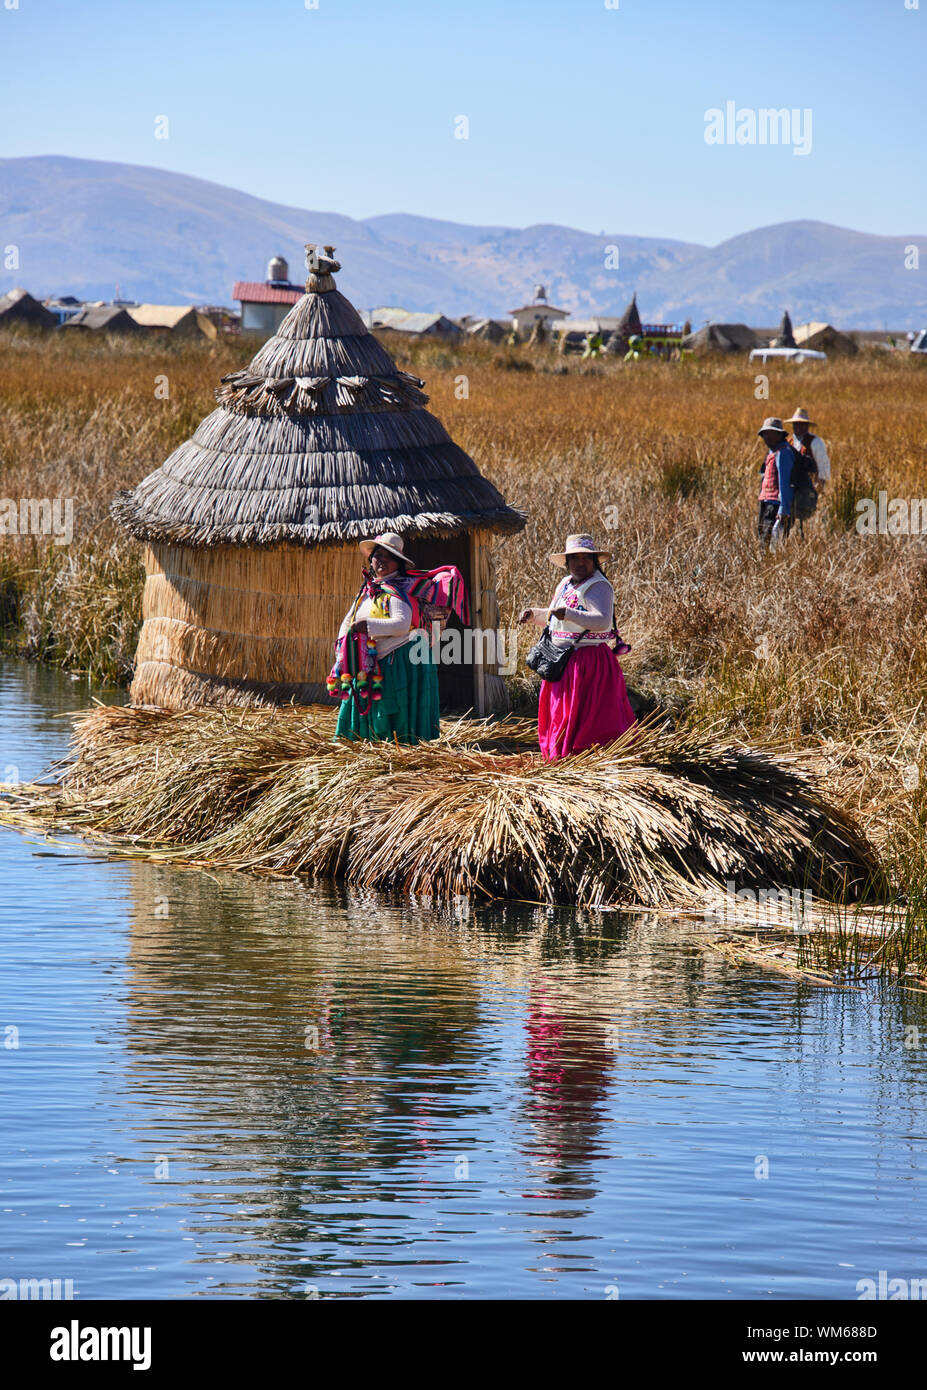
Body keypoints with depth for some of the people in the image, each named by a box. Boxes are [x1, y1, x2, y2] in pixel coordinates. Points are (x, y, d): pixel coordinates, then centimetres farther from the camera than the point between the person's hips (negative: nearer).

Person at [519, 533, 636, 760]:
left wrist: (568, 614, -38)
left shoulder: (598, 587, -13)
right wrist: (533, 614, 13)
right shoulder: (565, 584, 15)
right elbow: (553, 618, 31)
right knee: (559, 714, 13)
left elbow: (603, 621, -29)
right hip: (563, 661, 9)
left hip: (589, 662, -9)